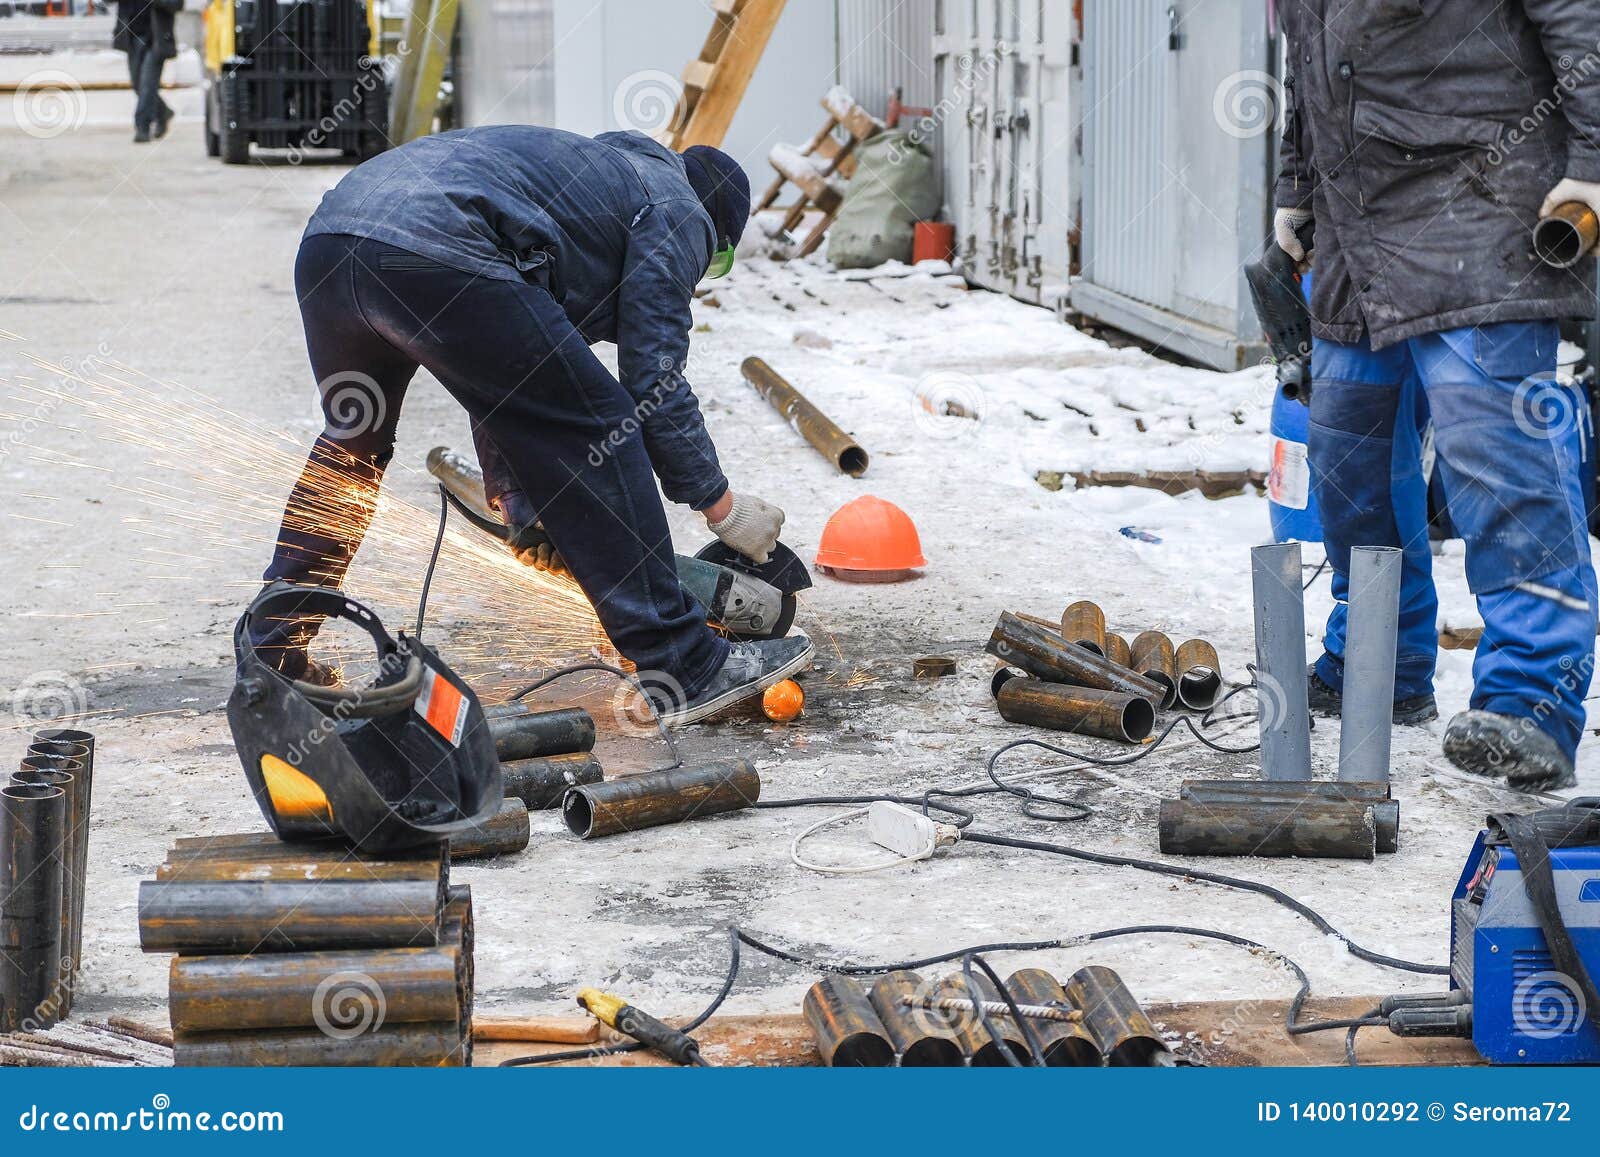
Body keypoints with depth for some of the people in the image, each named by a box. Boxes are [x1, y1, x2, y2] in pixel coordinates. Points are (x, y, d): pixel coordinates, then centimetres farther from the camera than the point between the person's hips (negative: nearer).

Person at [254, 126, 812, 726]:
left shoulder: (589, 169, 41)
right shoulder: (677, 210, 18)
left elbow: (500, 380, 39)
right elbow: (653, 380, 6)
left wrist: (516, 499, 39)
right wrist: (722, 508, 14)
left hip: (328, 233, 9)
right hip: (434, 250, -8)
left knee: (350, 443, 31)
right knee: (597, 433, 2)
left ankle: (272, 653, 33)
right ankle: (684, 669, 3)